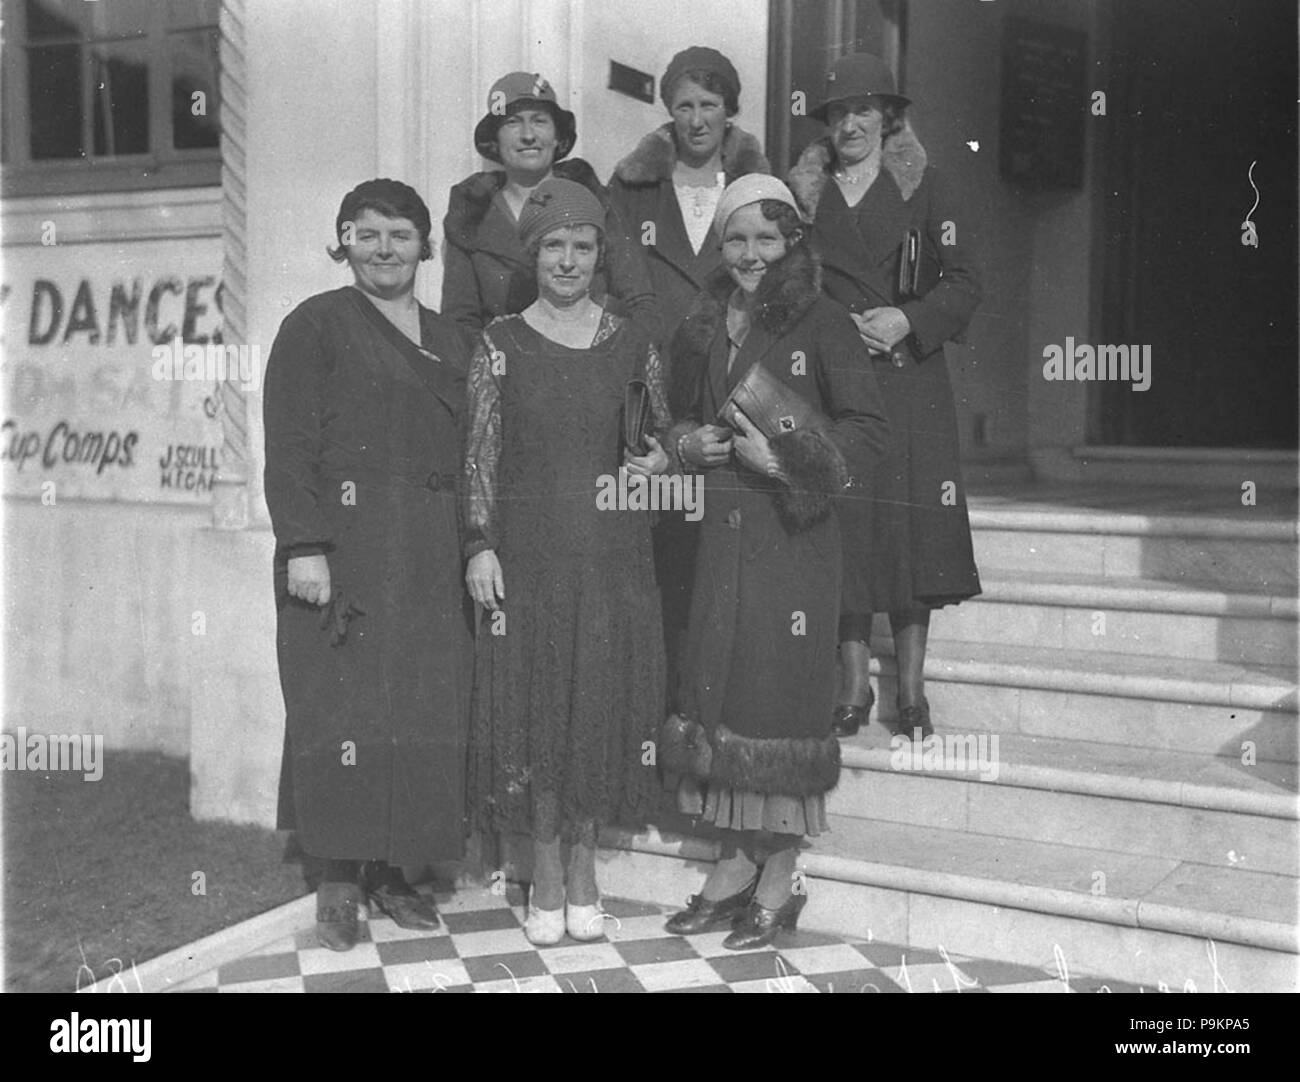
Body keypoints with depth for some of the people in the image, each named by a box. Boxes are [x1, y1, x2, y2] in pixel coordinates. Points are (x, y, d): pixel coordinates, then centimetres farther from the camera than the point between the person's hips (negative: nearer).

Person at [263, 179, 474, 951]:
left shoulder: (451, 342, 16)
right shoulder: (316, 325, -1)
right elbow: (290, 447, -8)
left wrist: (475, 549, 9)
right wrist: (304, 547, -17)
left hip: (432, 560, 5)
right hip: (345, 547, -5)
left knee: (427, 708, 5)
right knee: (346, 707, -3)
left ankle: (390, 866, 17)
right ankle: (340, 876, 8)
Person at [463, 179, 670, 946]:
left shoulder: (633, 344, 6)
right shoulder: (501, 343, 2)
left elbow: (666, 435, 16)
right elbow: (480, 454, 0)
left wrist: (657, 461, -5)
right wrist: (480, 545, -8)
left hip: (614, 552, 2)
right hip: (528, 550, -1)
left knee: (605, 704, 5)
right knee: (535, 705, 3)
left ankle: (584, 867, 21)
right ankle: (548, 876, 16)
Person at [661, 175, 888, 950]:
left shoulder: (821, 321, -5)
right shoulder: (708, 326, 13)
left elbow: (869, 427, -9)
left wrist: (785, 455, -19)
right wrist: (689, 441, 3)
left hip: (794, 532, -5)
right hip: (722, 530, 6)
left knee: (783, 689, -2)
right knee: (718, 684, 6)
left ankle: (780, 875, 11)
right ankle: (739, 857, 19)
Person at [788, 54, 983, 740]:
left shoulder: (921, 188, 7)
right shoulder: (804, 192, 11)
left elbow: (965, 283, 3)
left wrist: (910, 320, -12)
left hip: (909, 375, -1)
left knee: (911, 522, -3)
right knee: (844, 524, -2)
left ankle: (911, 690, 6)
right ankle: (854, 688, 8)